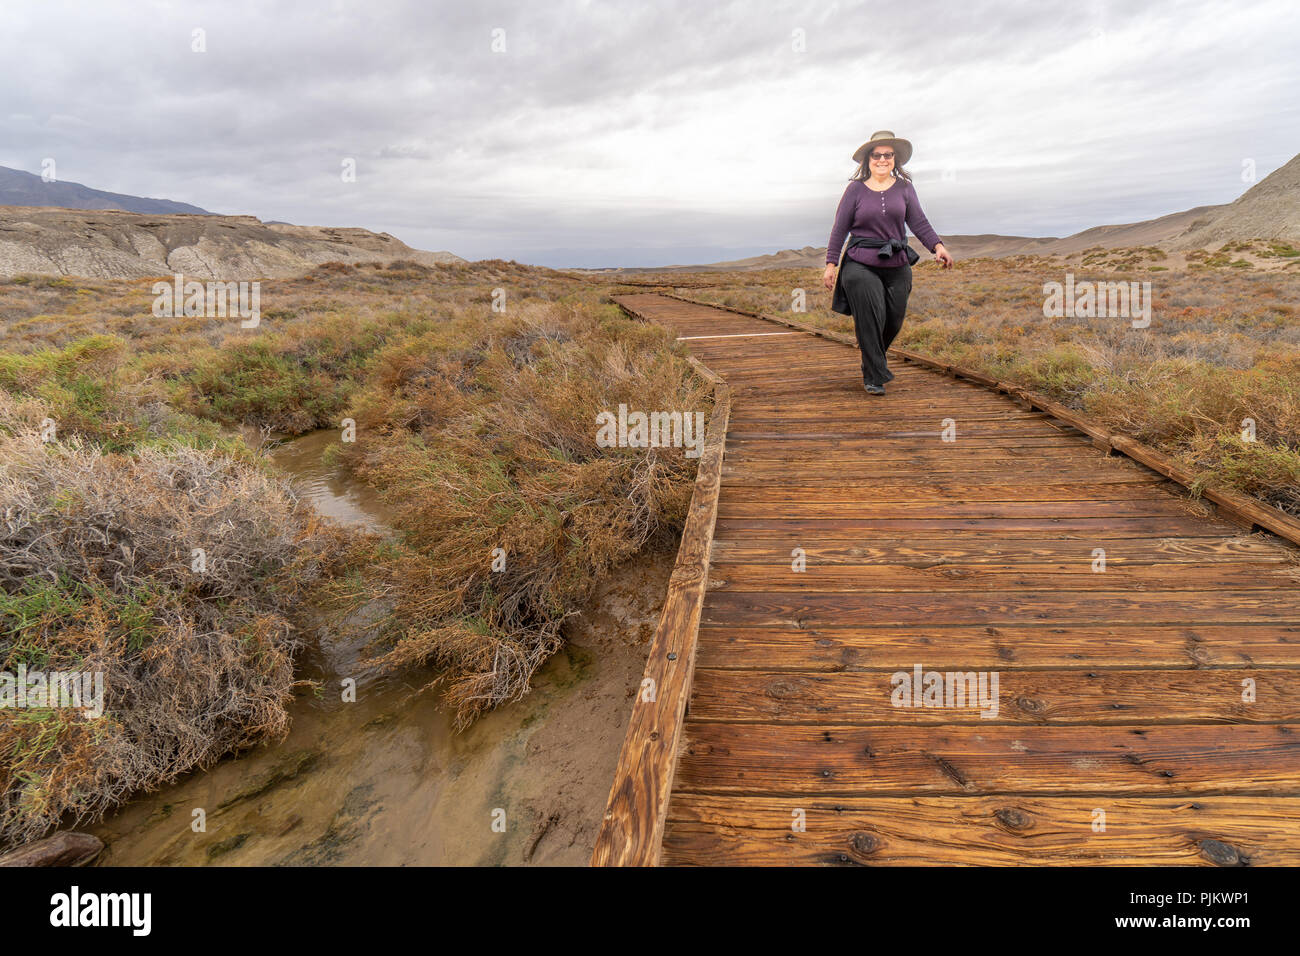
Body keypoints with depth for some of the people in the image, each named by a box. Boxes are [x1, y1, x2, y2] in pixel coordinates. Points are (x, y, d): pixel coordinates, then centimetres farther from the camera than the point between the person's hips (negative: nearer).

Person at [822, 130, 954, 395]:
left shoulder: (904, 187, 8)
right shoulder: (856, 189, 2)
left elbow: (918, 222, 3)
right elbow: (839, 228, 2)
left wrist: (937, 246, -13)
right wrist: (830, 265, -3)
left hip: (897, 266, 3)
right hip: (861, 266, -3)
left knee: (893, 322, 7)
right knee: (870, 320, -12)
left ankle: (876, 361, 36)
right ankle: (873, 377, 0)